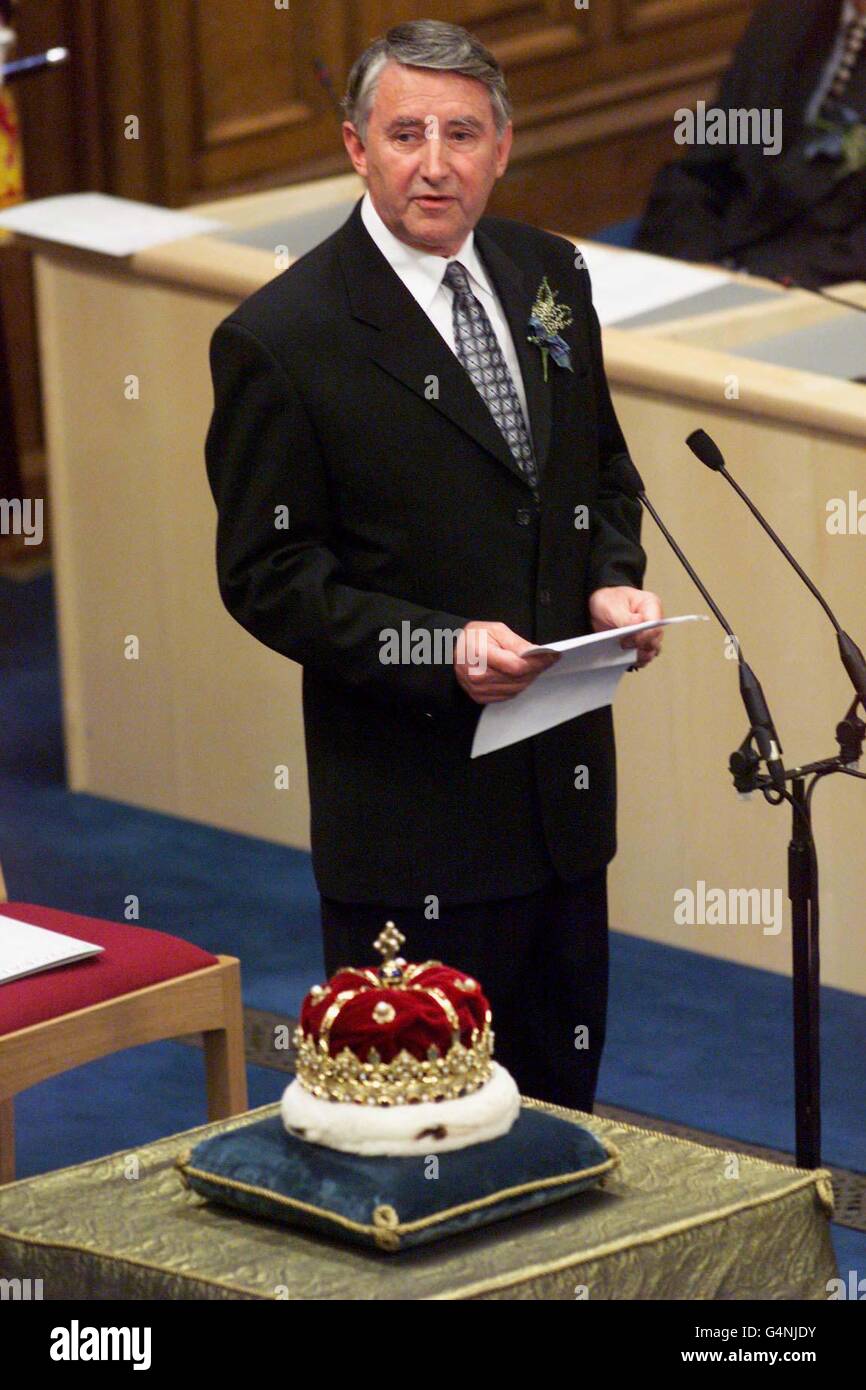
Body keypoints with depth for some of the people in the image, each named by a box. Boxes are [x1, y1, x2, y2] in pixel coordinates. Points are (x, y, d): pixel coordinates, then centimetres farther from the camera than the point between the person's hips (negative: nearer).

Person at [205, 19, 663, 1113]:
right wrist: (438, 650, -24)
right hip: (410, 805, -6)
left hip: (563, 775, 6)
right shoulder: (282, 338, -14)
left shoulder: (548, 277, 5)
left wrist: (614, 580, -4)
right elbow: (267, 577, -12)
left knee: (562, 1096, 18)